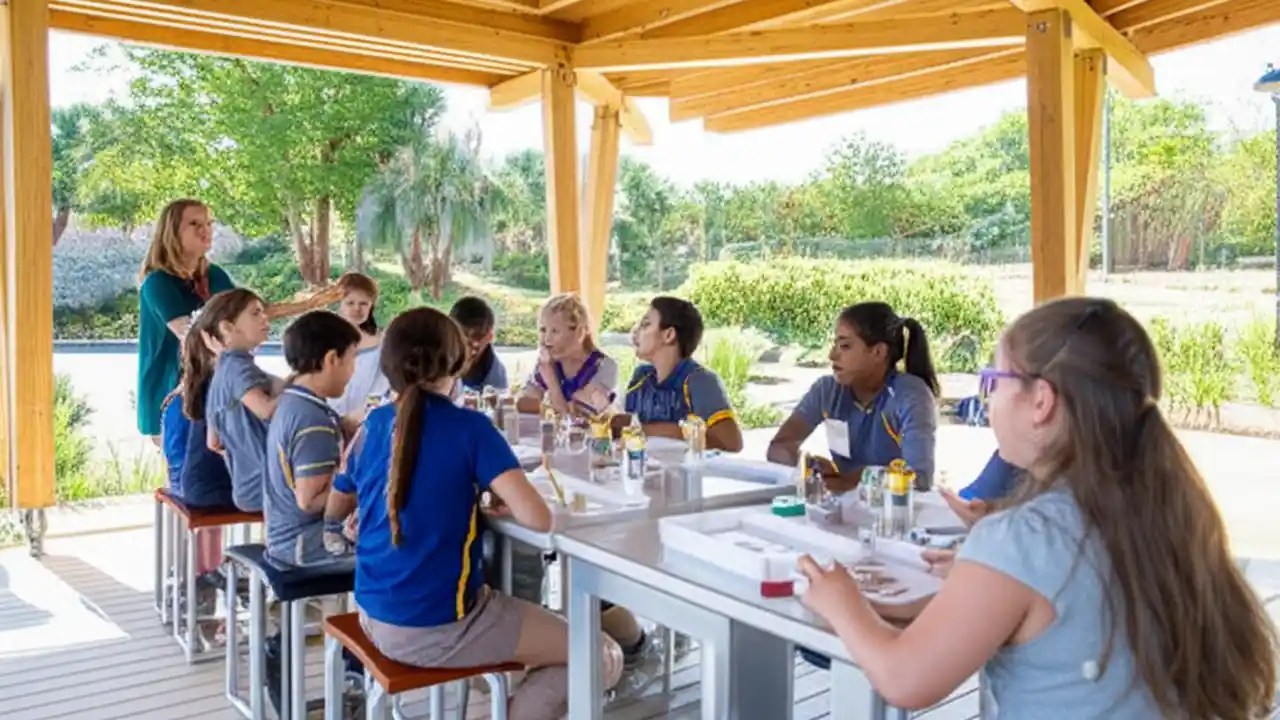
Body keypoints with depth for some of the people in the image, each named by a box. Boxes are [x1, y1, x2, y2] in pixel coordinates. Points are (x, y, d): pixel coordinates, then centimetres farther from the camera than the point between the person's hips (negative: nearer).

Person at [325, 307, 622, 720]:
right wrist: (501, 506, -4)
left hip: (374, 616, 7)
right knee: (602, 658, 4)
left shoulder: (374, 425, 1)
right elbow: (538, 518, -25)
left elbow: (333, 510, 16)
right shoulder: (470, 428, -16)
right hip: (436, 629, -7)